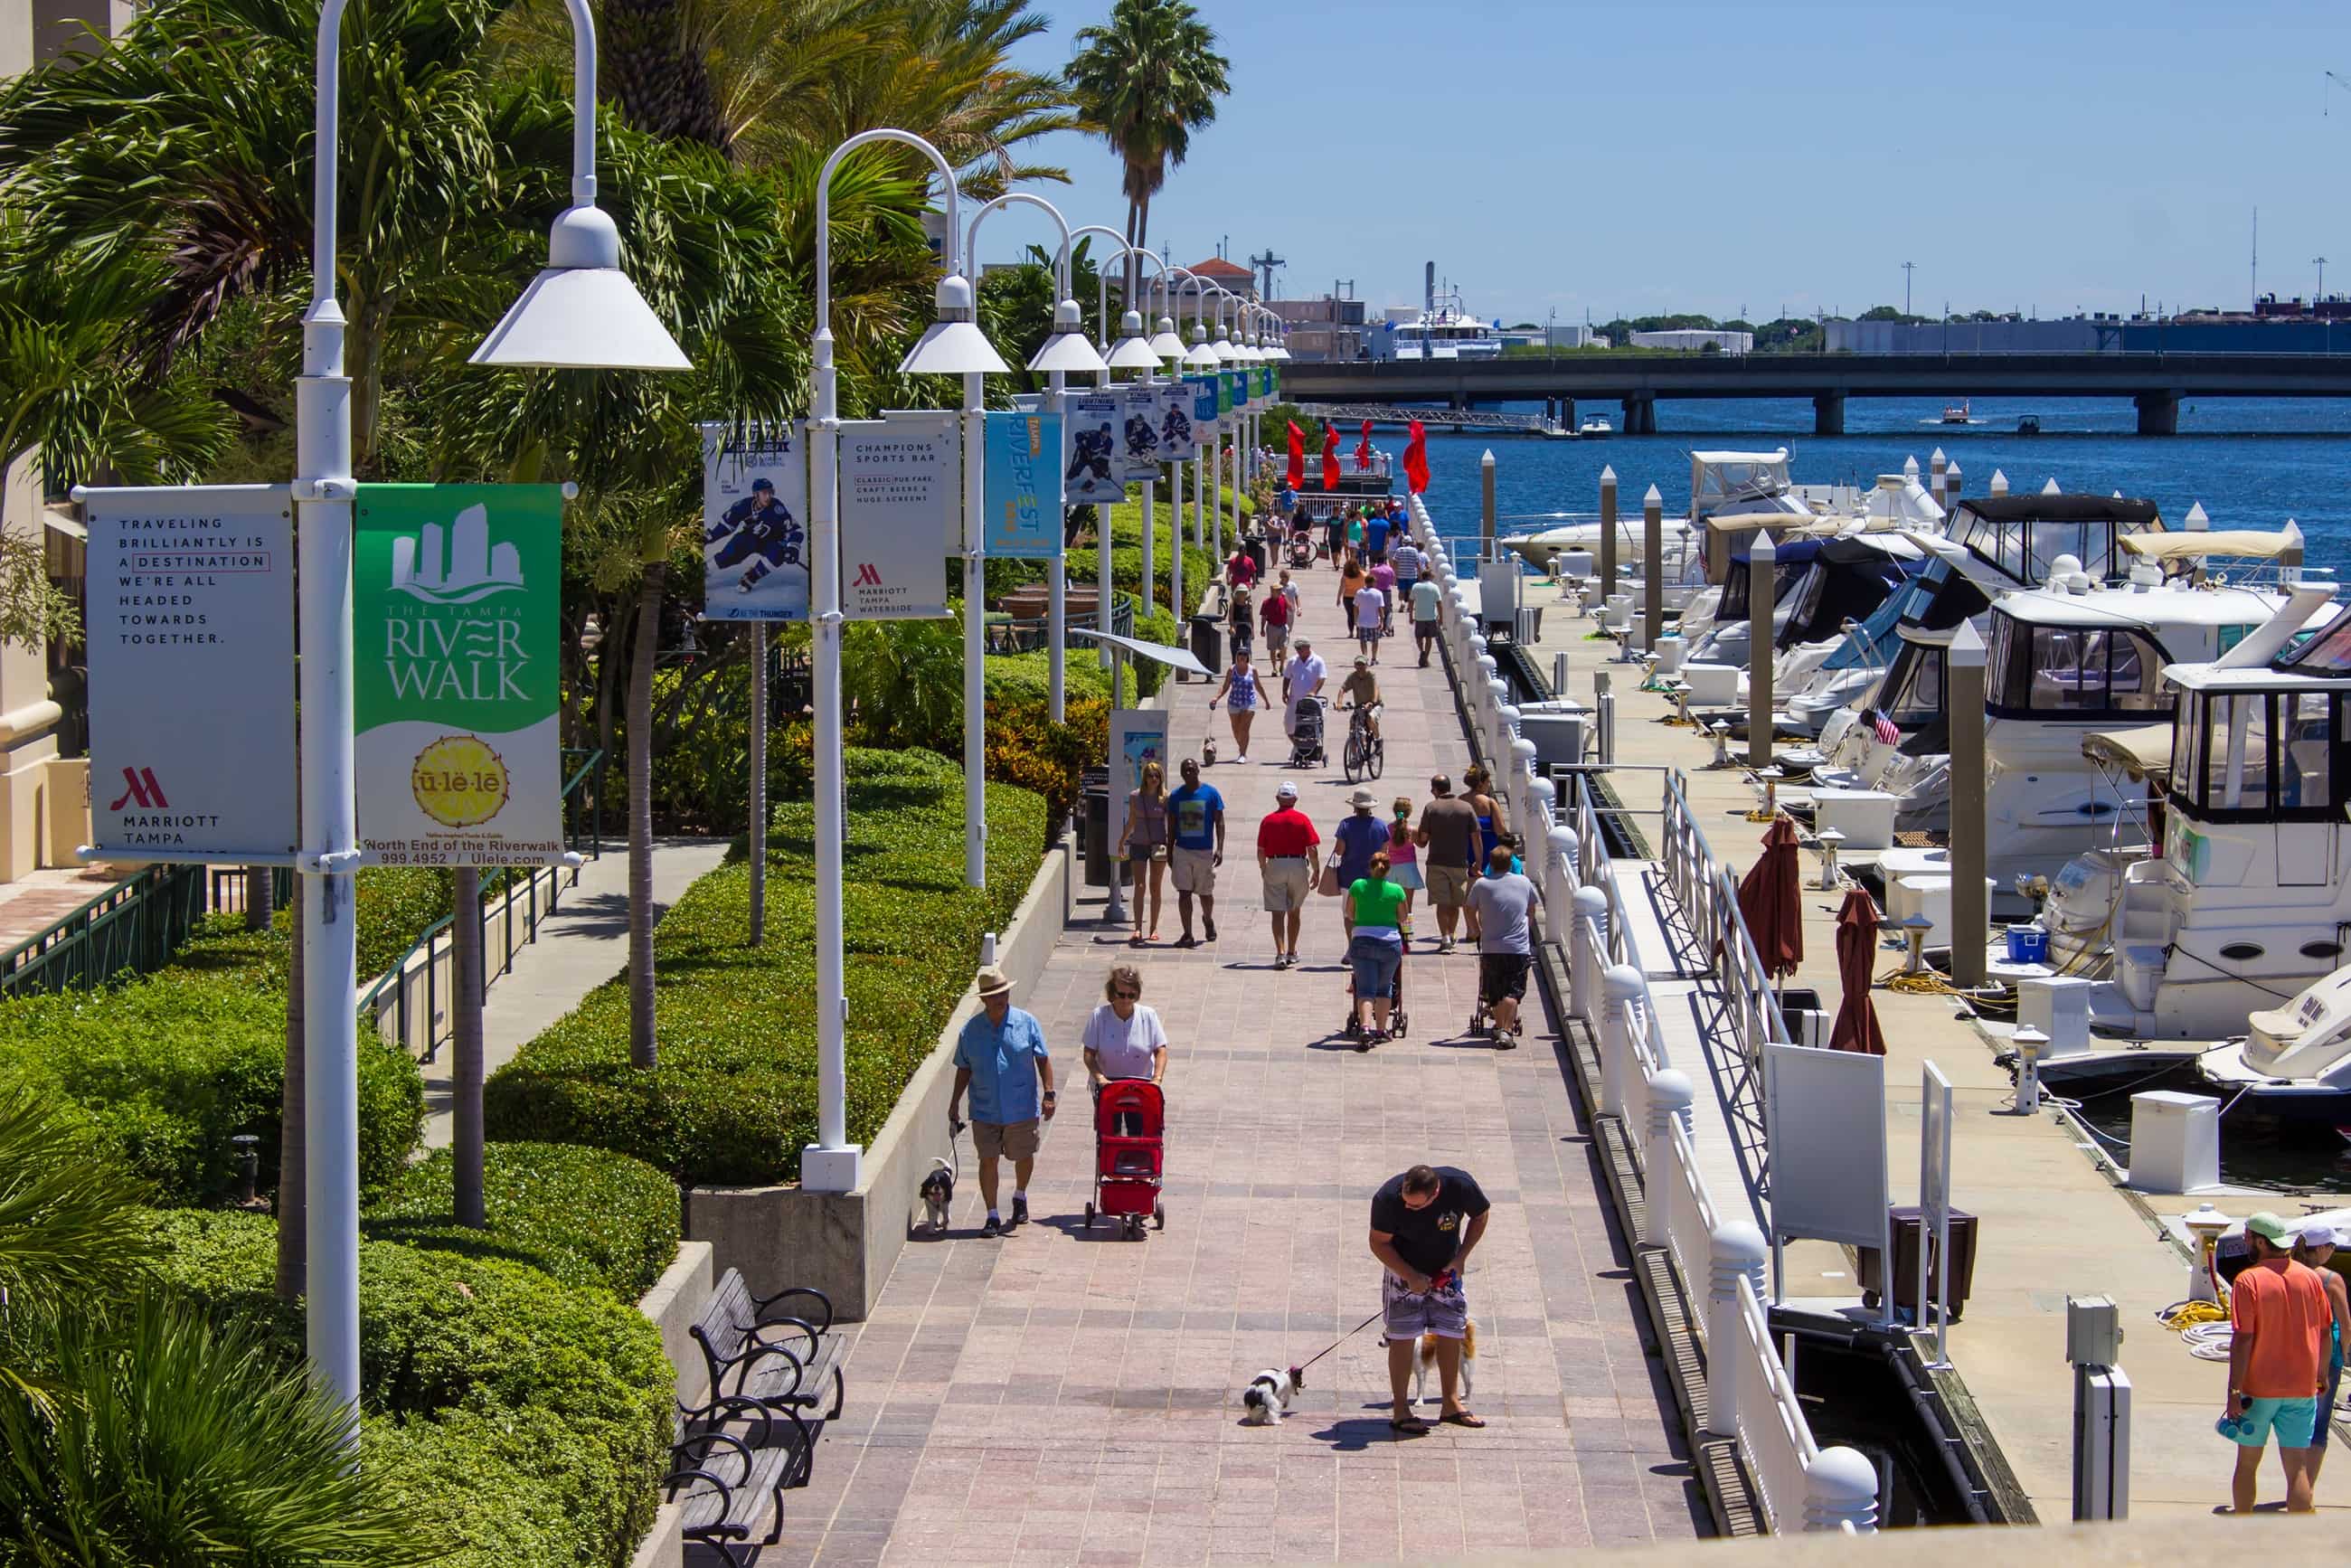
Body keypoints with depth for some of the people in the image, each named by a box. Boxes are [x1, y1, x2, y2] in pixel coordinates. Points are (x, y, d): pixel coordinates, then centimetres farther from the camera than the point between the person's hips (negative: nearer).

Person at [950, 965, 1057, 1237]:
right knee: (988, 1160, -2)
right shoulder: (971, 1029, 1)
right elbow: (964, 1069, 9)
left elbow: (1043, 1060, 3)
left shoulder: (1026, 1023, -2)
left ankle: (1020, 1196, 42)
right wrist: (954, 1103, 7)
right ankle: (992, 1217, 6)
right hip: (984, 1110, 0)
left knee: (1023, 1157, 12)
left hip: (1021, 1109, 0)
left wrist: (1048, 1094, -4)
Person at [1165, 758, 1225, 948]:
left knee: (1205, 893, 11)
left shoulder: (1211, 793, -3)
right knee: (1183, 893, -6)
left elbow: (1219, 822, -2)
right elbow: (1171, 826, 10)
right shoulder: (1176, 795, 3)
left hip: (1205, 851, -1)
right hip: (1182, 851, 1)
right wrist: (1169, 852, 8)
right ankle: (1187, 935, -4)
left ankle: (1208, 920, 40)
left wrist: (1220, 849, -10)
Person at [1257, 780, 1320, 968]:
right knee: (1294, 911, 17)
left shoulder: (1268, 820, 0)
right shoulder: (1302, 819, -3)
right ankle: (1291, 953, 26)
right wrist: (1316, 872, 3)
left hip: (1274, 867, -1)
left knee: (1277, 913, -2)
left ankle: (1281, 953, -16)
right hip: (1298, 866, 1)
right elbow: (1312, 849, -6)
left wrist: (1263, 869, 18)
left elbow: (1261, 850, 2)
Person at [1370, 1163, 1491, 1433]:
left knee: (1451, 1334, 4)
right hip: (1404, 1270, -2)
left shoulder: (1461, 1186, -27)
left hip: (1446, 1271, 2)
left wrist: (1461, 1257, -12)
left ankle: (1451, 1405, 17)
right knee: (1403, 1337, -8)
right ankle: (1401, 1411, -2)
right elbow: (1379, 1243, -16)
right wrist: (1410, 1276, -24)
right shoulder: (1387, 1198, -31)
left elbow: (1481, 1215, -5)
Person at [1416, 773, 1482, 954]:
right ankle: (1450, 937, 27)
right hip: (1459, 863, 3)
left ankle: (1445, 939, -13)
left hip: (1437, 863, -3)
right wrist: (1477, 863, 10)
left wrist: (1415, 839, 20)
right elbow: (1475, 837, 2)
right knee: (1455, 903, 16)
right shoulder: (1466, 808, 1)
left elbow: (1423, 840, -3)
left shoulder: (1430, 808, -6)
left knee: (1442, 903, -3)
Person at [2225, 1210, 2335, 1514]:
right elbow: (2324, 1332, 8)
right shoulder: (2310, 1278, 0)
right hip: (2301, 1388, 3)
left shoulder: (2249, 1281, -13)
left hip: (2258, 1388, -3)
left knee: (2247, 1464, 13)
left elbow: (2242, 1340, -17)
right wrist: (2321, 1373, 22)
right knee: (2298, 1469, 2)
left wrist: (2234, 1392, -15)